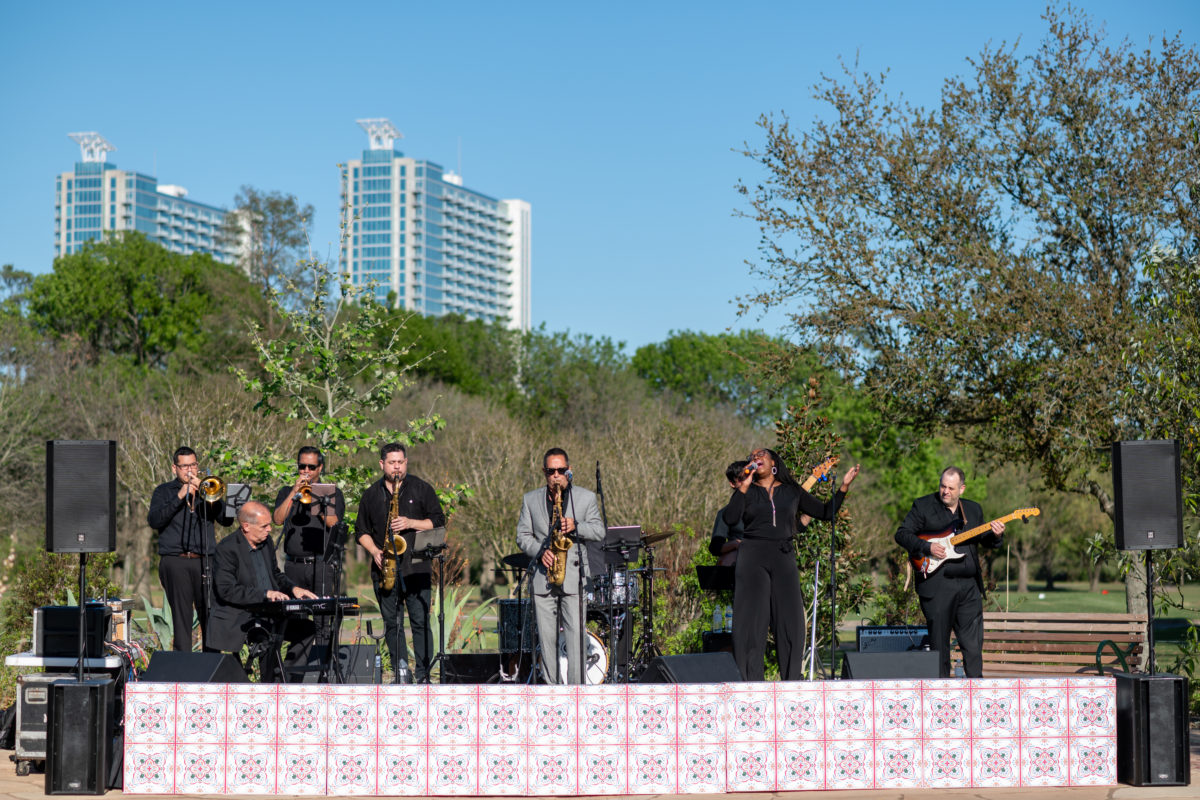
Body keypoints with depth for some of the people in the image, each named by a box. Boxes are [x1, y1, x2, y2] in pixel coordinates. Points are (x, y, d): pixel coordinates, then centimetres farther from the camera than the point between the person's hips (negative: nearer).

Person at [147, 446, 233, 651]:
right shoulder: (164, 491, 14)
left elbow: (226, 518, 4)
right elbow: (154, 521, -4)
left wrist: (202, 492, -6)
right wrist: (179, 497, -10)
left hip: (205, 562, 2)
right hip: (176, 562, -2)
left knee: (210, 615, -4)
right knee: (181, 616, -6)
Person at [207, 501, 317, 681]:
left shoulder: (267, 542, 10)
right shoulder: (227, 548, -13)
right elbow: (226, 590, -21)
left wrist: (293, 589, 3)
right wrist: (265, 594, -25)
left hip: (267, 614, 8)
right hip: (238, 617, -8)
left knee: (307, 628, -6)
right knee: (268, 641, -31)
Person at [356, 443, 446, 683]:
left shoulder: (421, 489, 5)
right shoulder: (371, 494, 13)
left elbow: (438, 521, 2)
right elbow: (361, 530, 15)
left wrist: (411, 523, -13)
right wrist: (374, 551, -2)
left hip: (416, 567, -3)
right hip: (384, 569, 3)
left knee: (420, 621, -7)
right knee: (391, 622, 4)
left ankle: (423, 675, -4)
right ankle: (400, 674, 10)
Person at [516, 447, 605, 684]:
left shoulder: (586, 498, 8)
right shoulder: (530, 499, 12)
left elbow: (599, 532, 5)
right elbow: (522, 536, 8)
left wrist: (576, 526, -13)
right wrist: (539, 552, -10)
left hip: (574, 574, -2)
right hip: (543, 576, 2)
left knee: (575, 635, -10)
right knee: (546, 636, 2)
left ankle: (576, 688, -7)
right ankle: (553, 687, 10)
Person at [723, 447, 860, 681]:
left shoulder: (792, 491, 12)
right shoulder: (746, 491, 8)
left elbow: (826, 512, 12)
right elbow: (730, 519, -9)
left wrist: (844, 487, 3)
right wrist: (743, 488, -13)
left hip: (784, 559, 2)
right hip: (753, 558, -2)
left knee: (790, 619, -1)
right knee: (751, 620, -4)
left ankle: (793, 679, 6)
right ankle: (749, 681, -2)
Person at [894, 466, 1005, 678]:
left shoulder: (973, 509, 16)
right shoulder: (923, 506, 3)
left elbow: (984, 540, 21)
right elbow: (902, 534, -1)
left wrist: (995, 536, -2)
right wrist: (927, 547, -14)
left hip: (969, 585, 4)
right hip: (936, 586, -4)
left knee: (973, 643, 3)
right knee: (939, 642, 0)